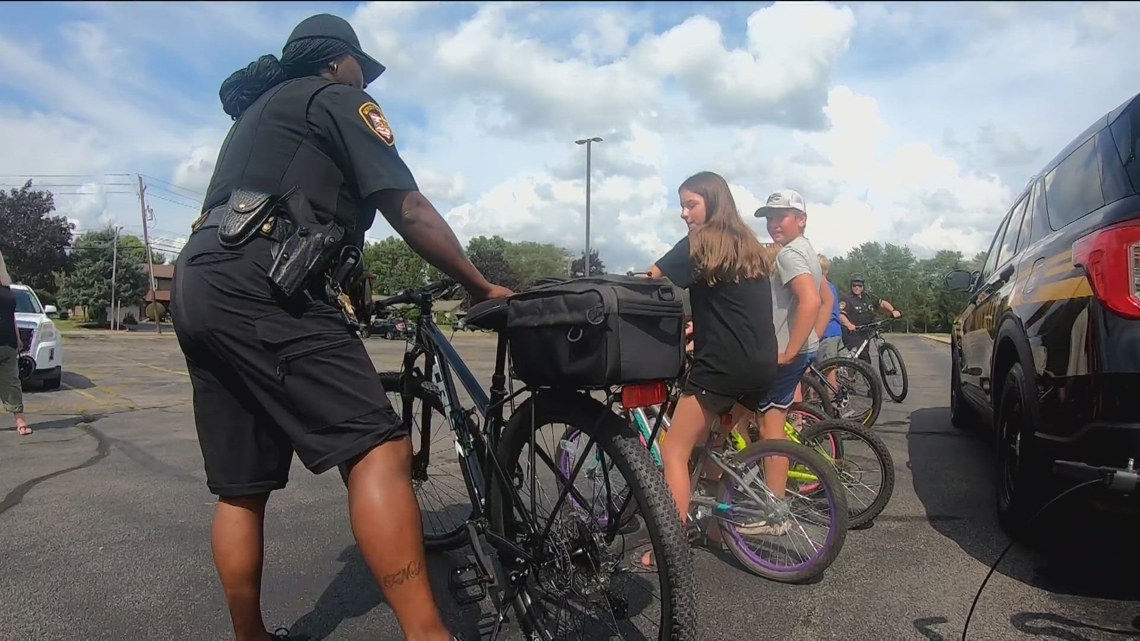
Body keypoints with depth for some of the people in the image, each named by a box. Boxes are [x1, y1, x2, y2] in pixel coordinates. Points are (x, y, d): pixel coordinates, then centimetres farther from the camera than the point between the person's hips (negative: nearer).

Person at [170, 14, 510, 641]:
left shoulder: (255, 112, 35)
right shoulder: (336, 99, 9)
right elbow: (408, 210, -1)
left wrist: (347, 298, 40)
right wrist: (482, 287, 5)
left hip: (196, 288, 10)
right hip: (259, 287, -10)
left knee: (240, 488, 13)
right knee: (379, 449, -19)